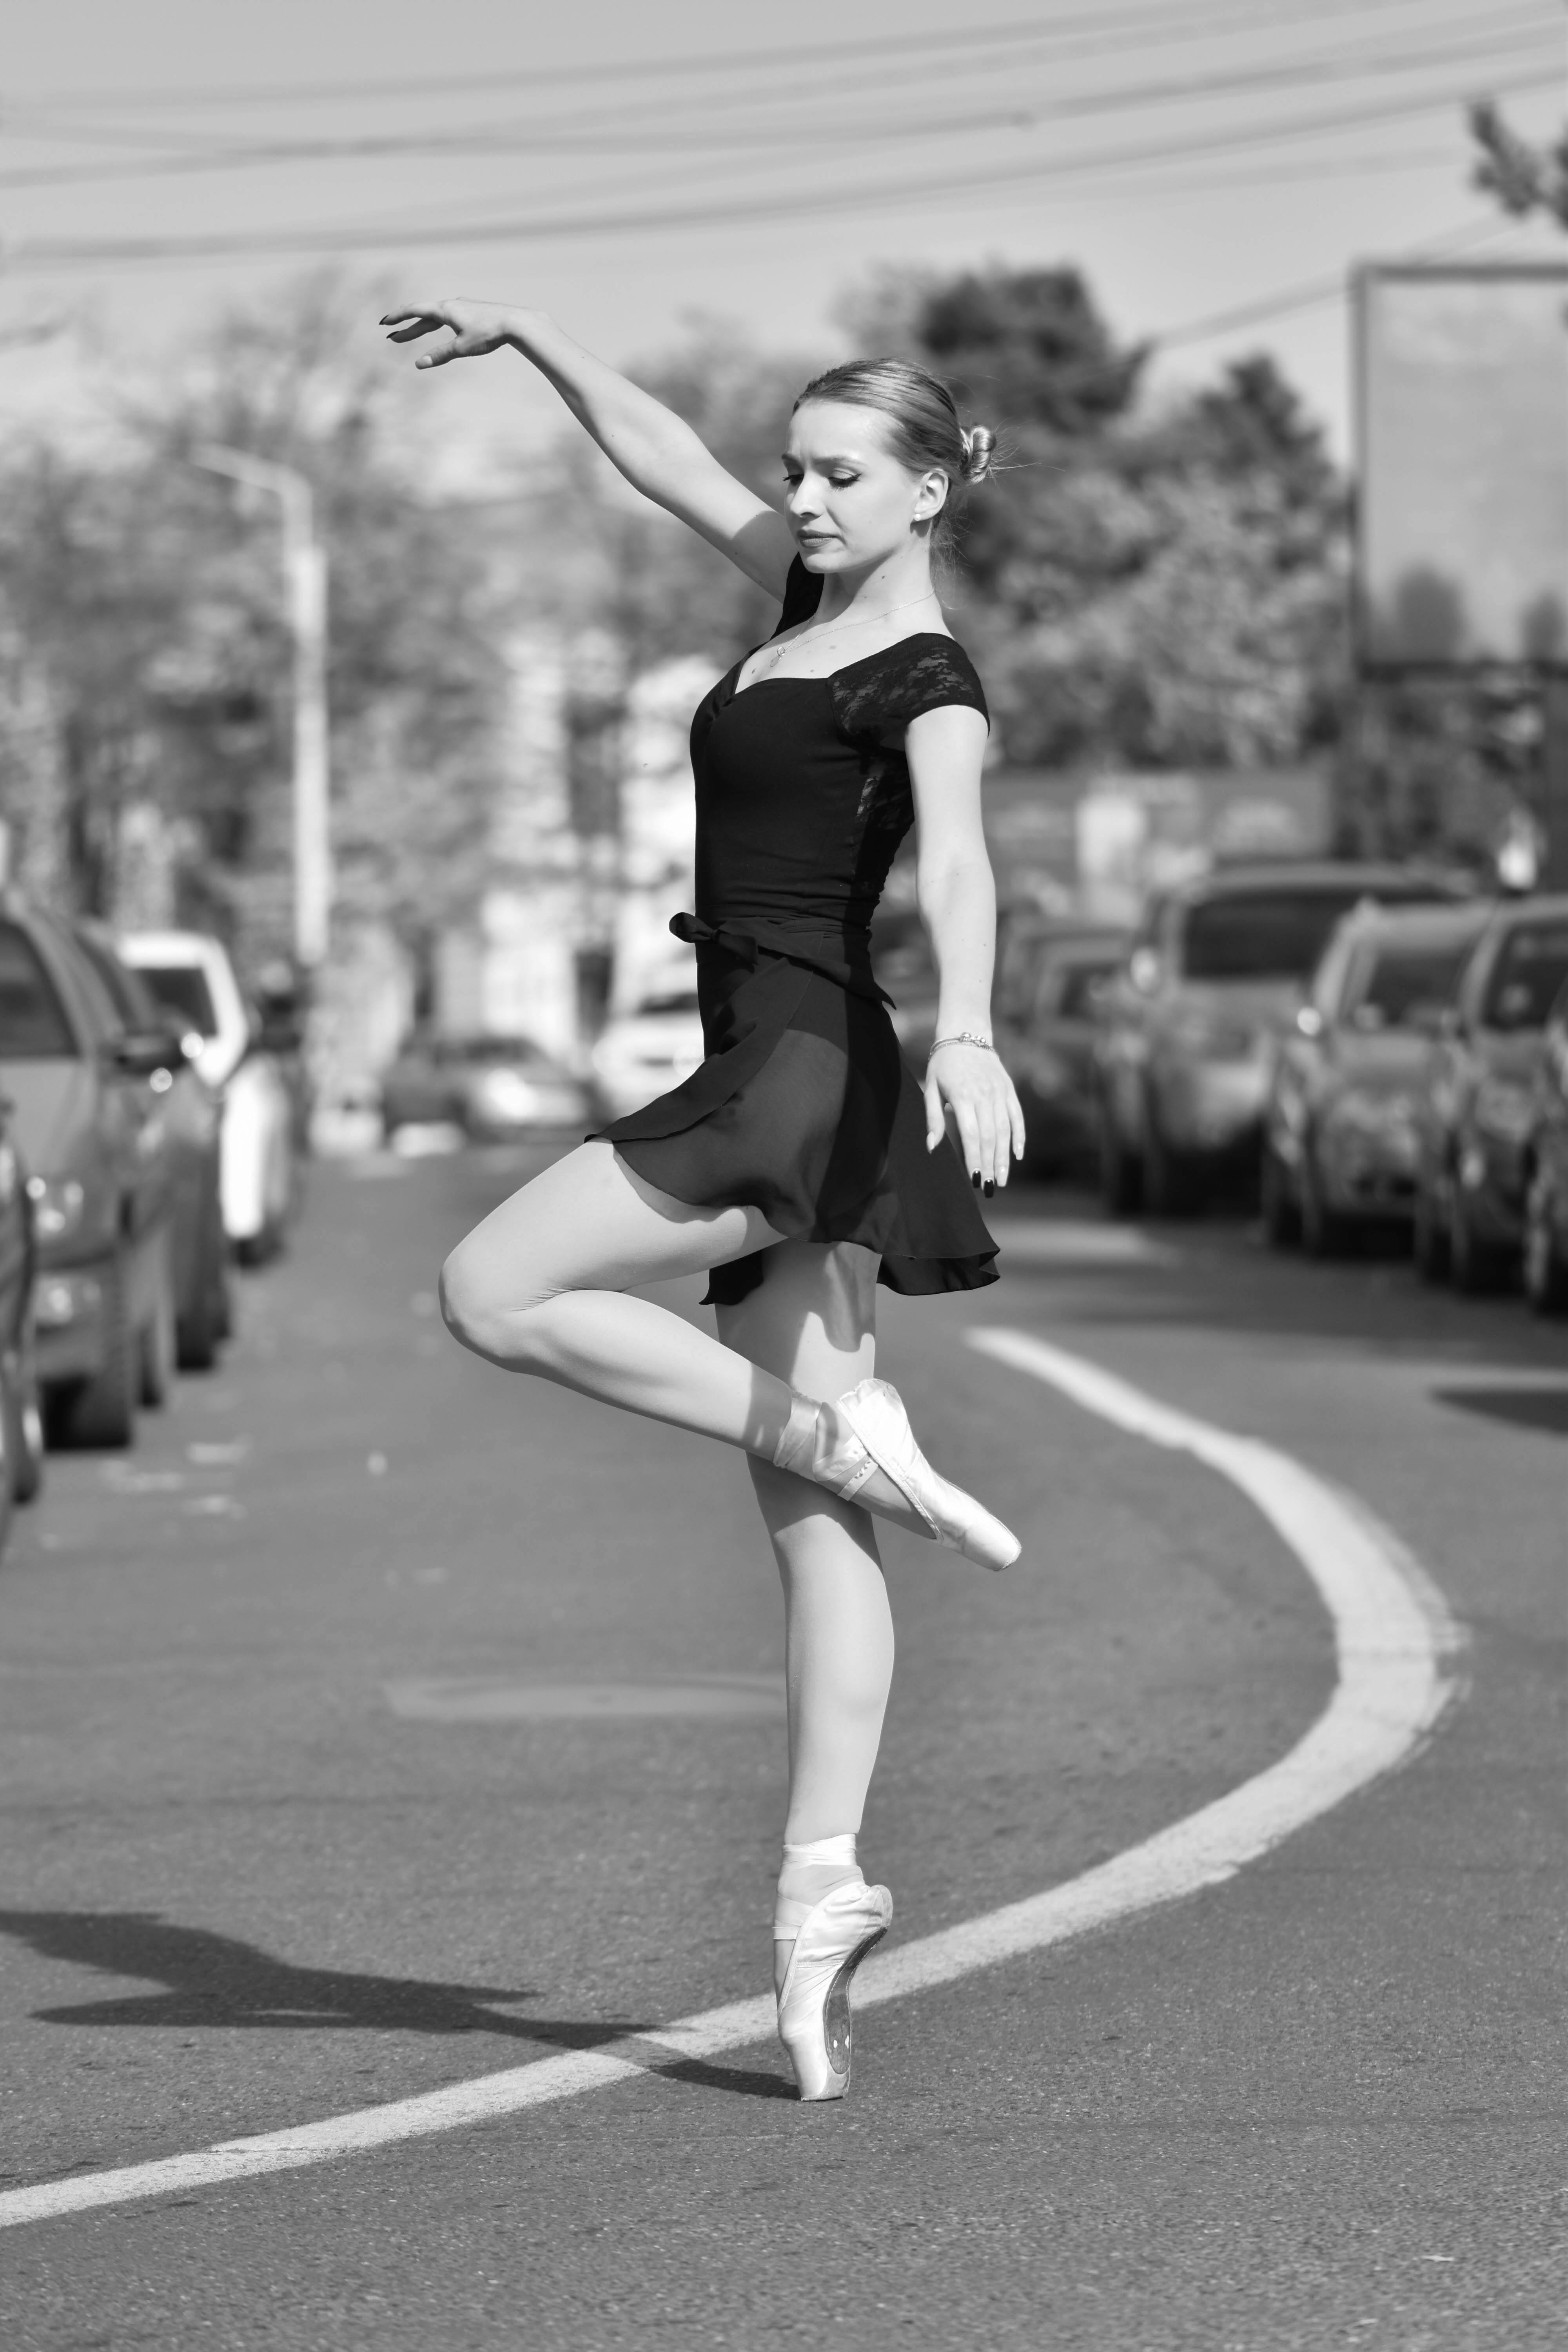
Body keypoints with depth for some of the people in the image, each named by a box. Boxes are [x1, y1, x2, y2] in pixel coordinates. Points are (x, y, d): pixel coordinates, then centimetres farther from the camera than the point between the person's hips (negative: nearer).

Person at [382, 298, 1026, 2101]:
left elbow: (956, 866, -28)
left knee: (491, 1294, -13)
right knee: (809, 1525, 2)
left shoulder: (926, 684, -10)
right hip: (769, 1086, 9)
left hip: (815, 1079, -9)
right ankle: (821, 1889, -2)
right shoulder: (806, 598, 15)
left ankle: (843, 1432, -10)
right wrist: (521, 334, 29)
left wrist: (968, 1037, -45)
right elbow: (657, 453, 27)